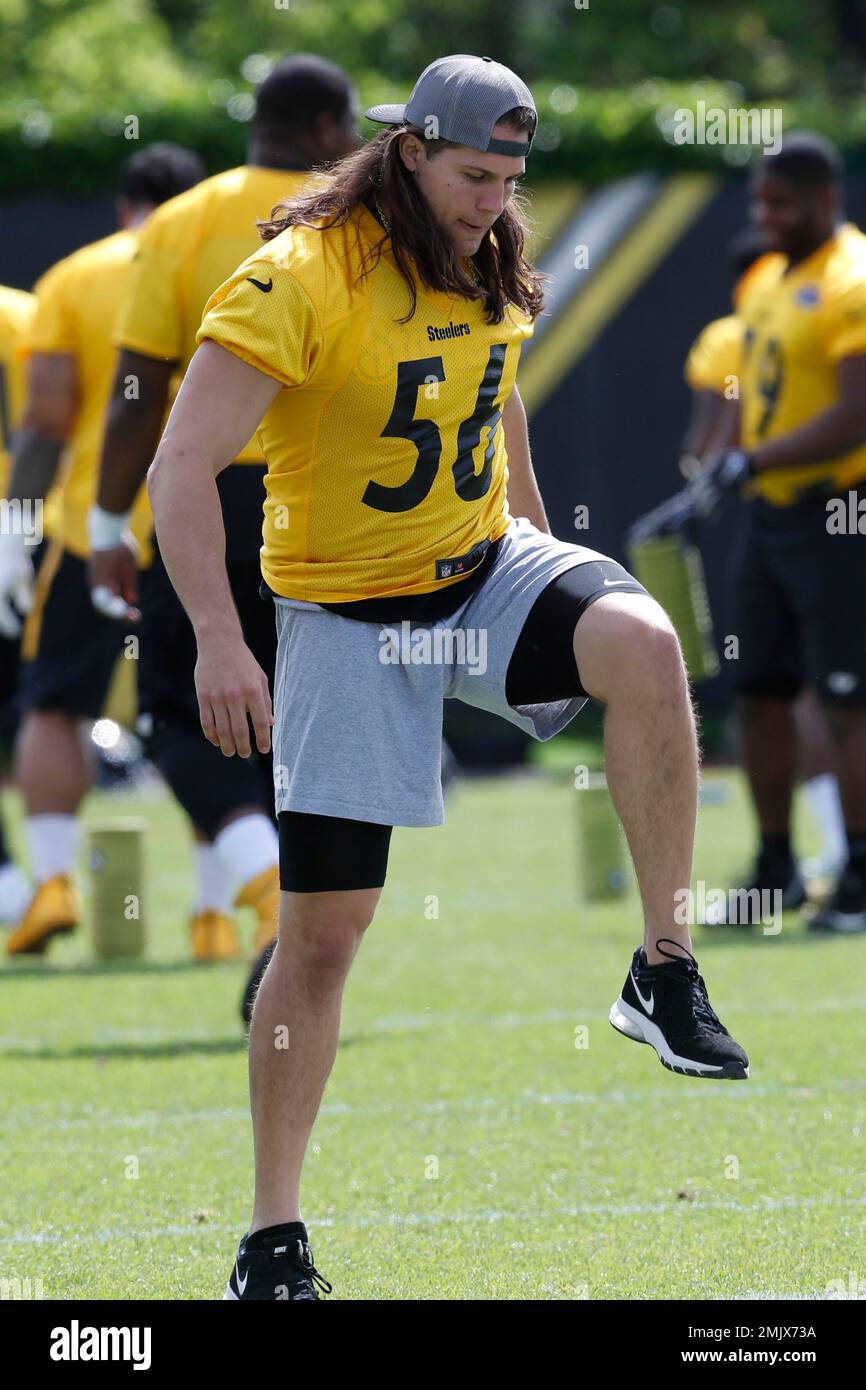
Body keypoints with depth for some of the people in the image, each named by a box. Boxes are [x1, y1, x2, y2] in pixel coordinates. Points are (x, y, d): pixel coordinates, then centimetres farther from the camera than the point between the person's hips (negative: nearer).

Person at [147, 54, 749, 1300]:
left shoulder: (490, 269, 1)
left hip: (486, 568, 4)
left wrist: (532, 533, 22)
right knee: (322, 929, -4)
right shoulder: (302, 276, -20)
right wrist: (218, 640, -34)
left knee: (643, 645, -29)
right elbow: (182, 467, -25)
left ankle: (665, 974, -19)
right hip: (347, 617, -4)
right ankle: (273, 1237, 8)